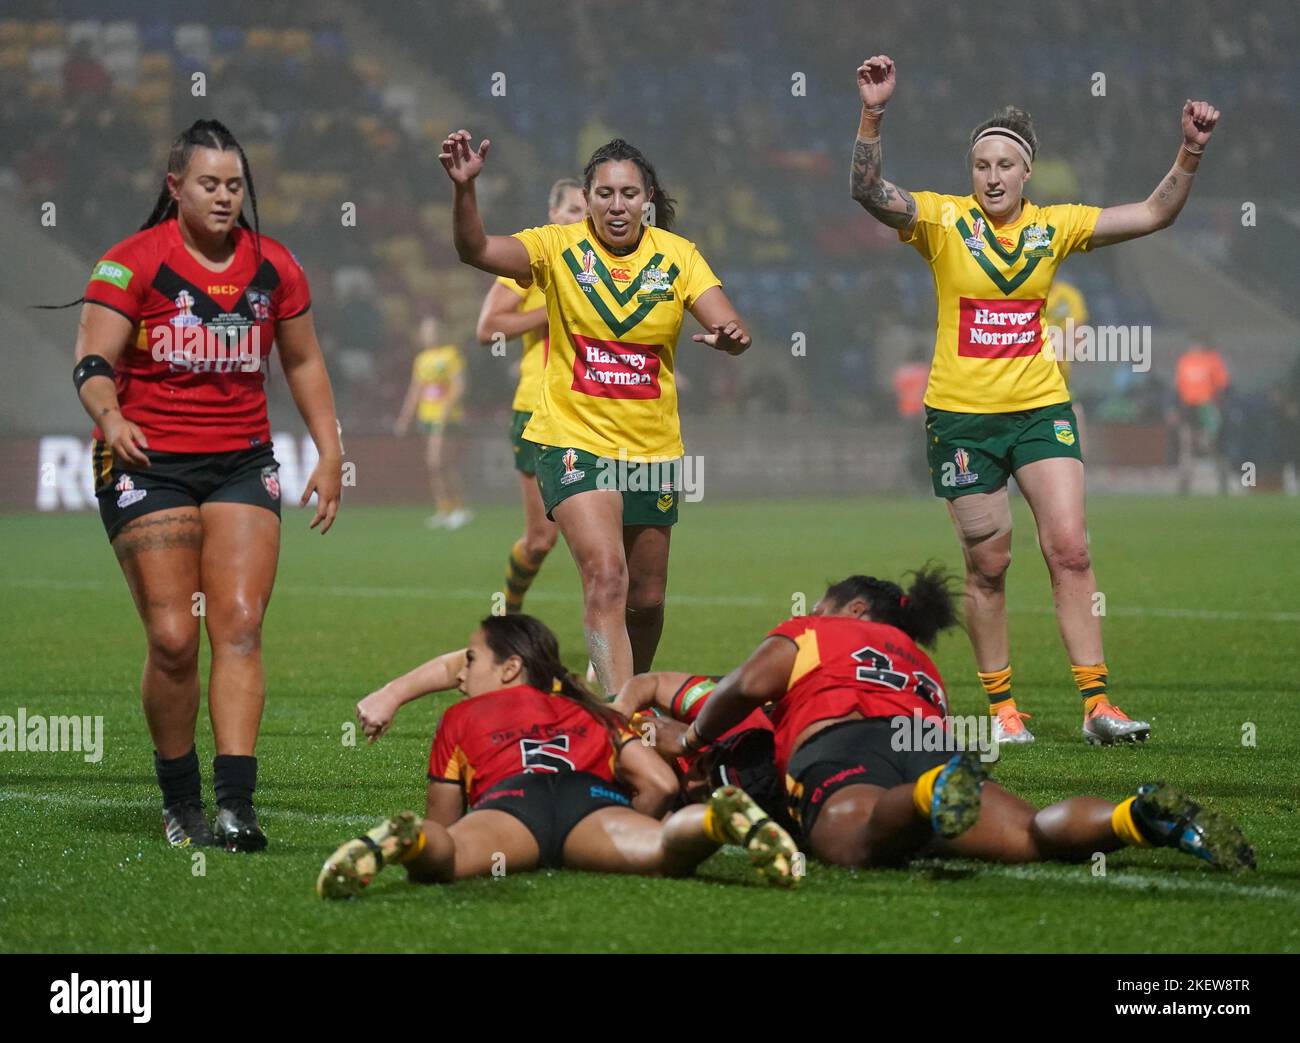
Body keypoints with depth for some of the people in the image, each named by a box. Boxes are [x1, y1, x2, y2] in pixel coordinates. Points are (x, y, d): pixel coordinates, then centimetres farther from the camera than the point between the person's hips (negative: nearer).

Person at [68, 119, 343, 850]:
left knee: (241, 625, -11)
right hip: (148, 462, -3)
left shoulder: (274, 267, 7)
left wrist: (330, 452, 13)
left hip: (242, 461, 3)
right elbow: (94, 360, -13)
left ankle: (236, 804, -17)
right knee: (173, 637, -8)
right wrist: (110, 417, -33)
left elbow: (304, 361, 19)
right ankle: (180, 802, 10)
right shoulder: (134, 262, -6)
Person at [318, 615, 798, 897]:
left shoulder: (460, 718, 35)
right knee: (665, 850, -25)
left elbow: (443, 821, 34)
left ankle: (401, 839, -63)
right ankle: (724, 820, -58)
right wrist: (620, 840, 39)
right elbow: (660, 783, 25)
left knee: (438, 856, -28)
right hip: (593, 798, 1)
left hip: (508, 797, -1)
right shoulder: (594, 714, 39)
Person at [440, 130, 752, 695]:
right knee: (606, 578, -22)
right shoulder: (560, 247, -7)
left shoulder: (677, 255, 0)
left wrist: (731, 335, -33)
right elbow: (476, 250, -21)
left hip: (653, 449, 4)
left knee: (646, 600, 13)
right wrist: (463, 188, -38)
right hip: (575, 441, -4)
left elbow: (730, 327, -9)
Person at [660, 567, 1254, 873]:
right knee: (1029, 836, -22)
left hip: (837, 749, -4)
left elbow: (751, 684, 12)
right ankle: (1136, 818, -49)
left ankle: (934, 794, -69)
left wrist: (690, 739, 28)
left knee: (853, 837, -39)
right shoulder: (922, 665, 43)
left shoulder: (812, 634, 30)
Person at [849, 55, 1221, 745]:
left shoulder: (1055, 226, 4)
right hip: (960, 414, -2)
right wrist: (872, 114, -32)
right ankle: (1000, 706, 14)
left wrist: (1191, 153, -6)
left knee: (1069, 549, -8)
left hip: (1040, 408, 2)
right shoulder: (942, 221, -4)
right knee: (987, 563, 3)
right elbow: (868, 192, -19)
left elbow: (1153, 215, 7)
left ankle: (1097, 705, -6)